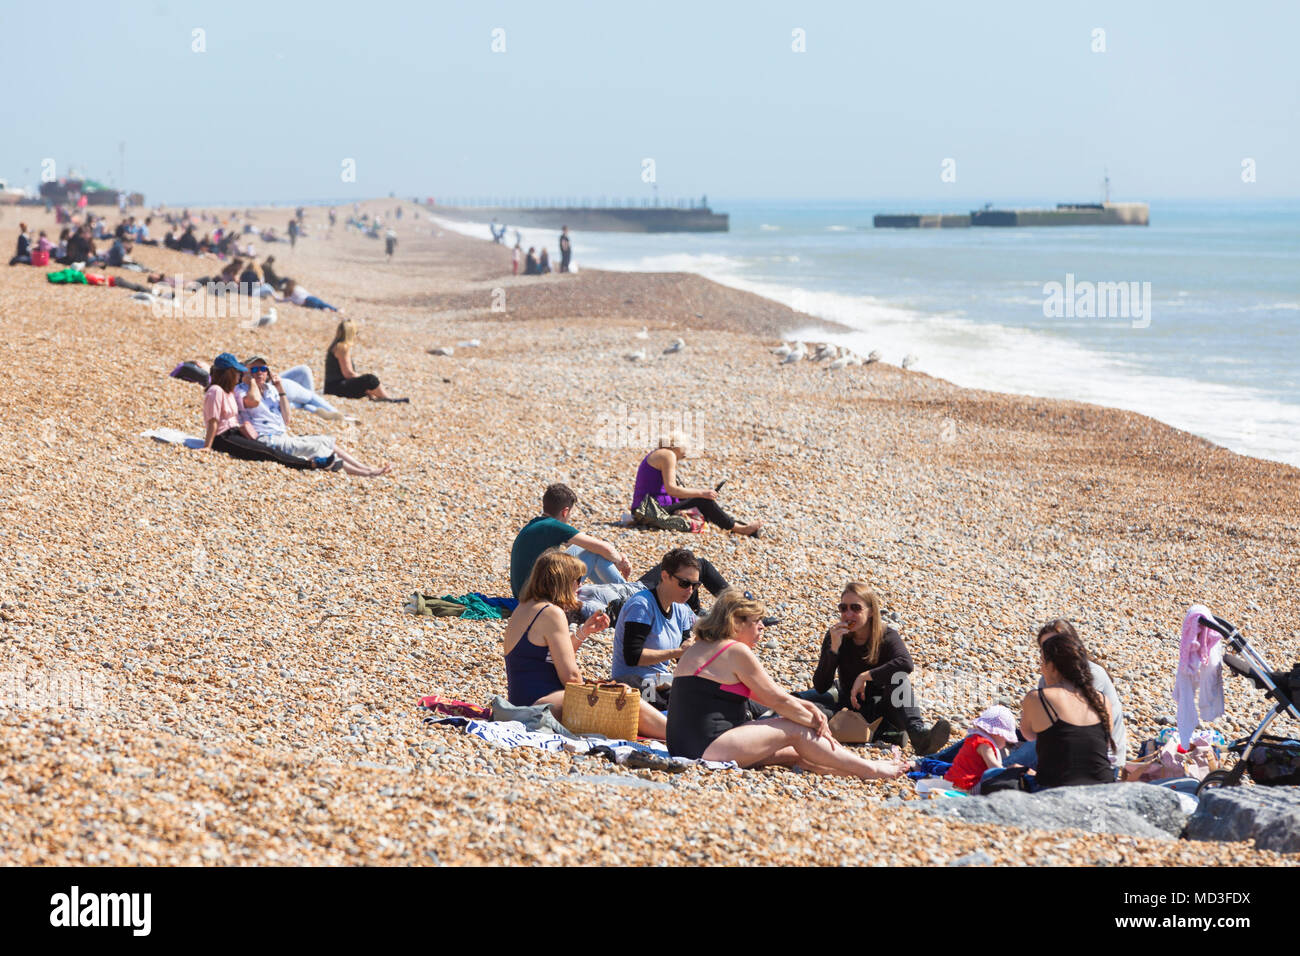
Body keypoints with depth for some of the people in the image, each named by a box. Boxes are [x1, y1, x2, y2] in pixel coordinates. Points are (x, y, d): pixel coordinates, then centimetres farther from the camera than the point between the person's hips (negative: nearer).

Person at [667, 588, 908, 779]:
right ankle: (870, 770, 3)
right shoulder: (736, 651, -11)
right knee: (795, 730, -2)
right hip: (707, 746, -10)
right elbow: (777, 700, -7)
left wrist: (807, 707, 8)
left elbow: (764, 695, 18)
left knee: (796, 754, 11)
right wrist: (815, 722, 6)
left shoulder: (700, 648, 19)